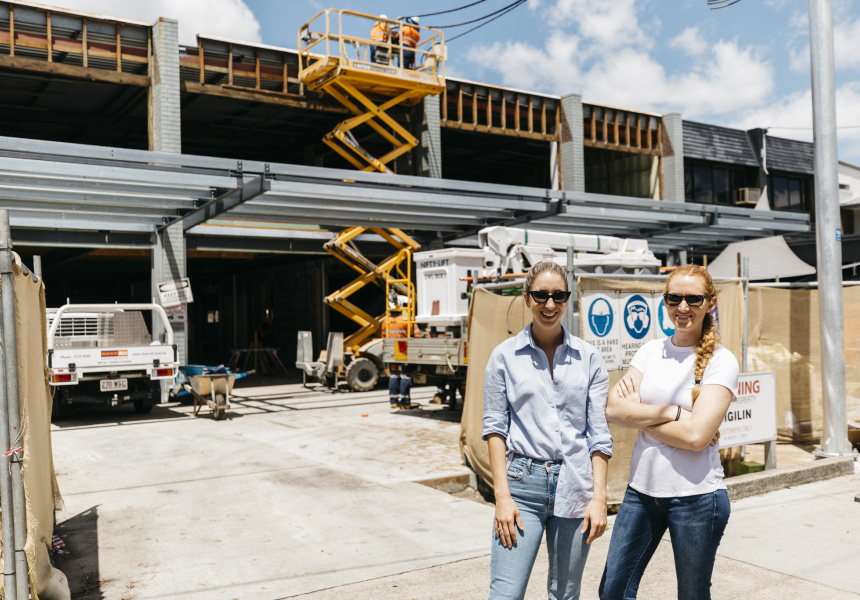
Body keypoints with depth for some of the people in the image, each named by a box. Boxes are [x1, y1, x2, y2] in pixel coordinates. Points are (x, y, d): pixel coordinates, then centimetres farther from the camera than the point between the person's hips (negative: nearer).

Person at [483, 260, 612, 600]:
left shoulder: (588, 358, 5)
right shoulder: (505, 356, 2)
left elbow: (599, 433, 4)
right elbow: (495, 426, 0)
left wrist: (599, 497, -2)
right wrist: (502, 495, -6)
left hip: (575, 487, 2)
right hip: (523, 484, -1)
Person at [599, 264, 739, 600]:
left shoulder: (721, 361, -8)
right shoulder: (651, 351, 6)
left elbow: (696, 435, -19)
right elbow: (613, 410, -6)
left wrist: (637, 414, -10)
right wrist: (673, 411, -15)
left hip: (695, 496, -4)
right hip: (641, 488, 5)